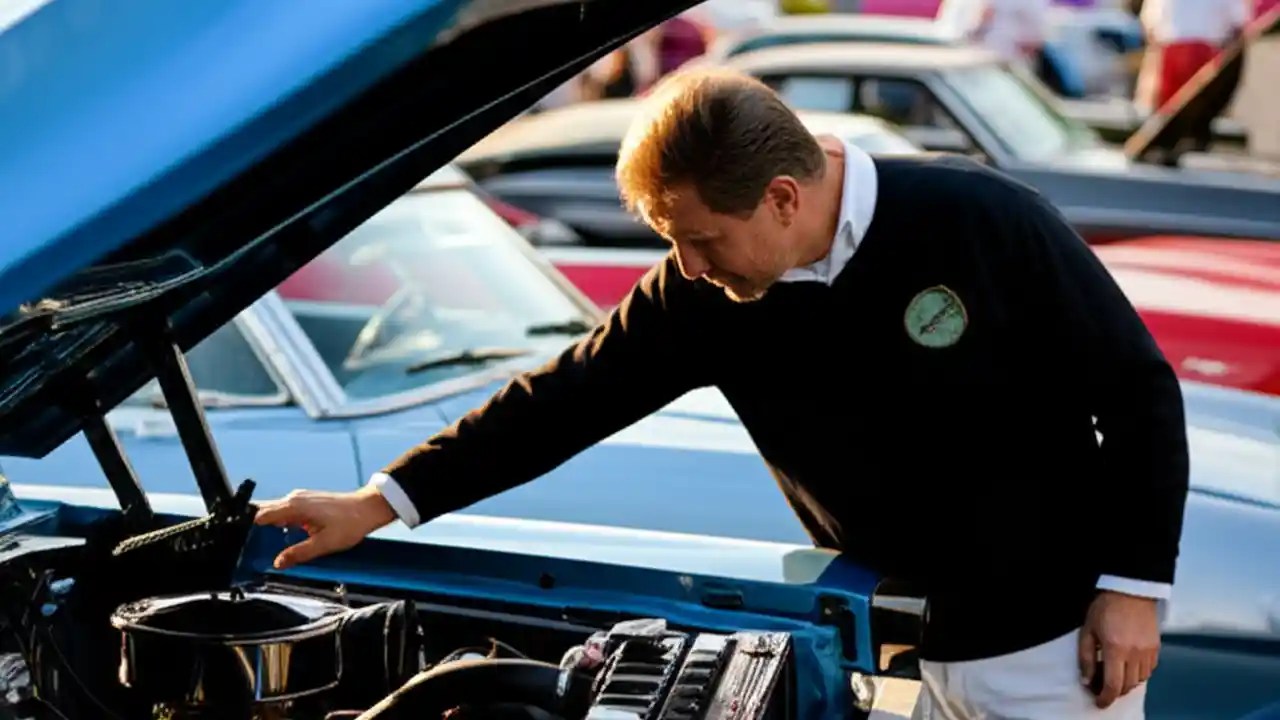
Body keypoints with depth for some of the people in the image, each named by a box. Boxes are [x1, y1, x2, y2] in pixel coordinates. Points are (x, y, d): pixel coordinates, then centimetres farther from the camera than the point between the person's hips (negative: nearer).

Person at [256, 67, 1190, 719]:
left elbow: (1139, 393, -10)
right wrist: (384, 501, -6)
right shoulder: (705, 293, -10)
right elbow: (569, 397, -4)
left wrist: (1133, 587, -12)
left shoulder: (985, 222, -19)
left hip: (1045, 639, -3)